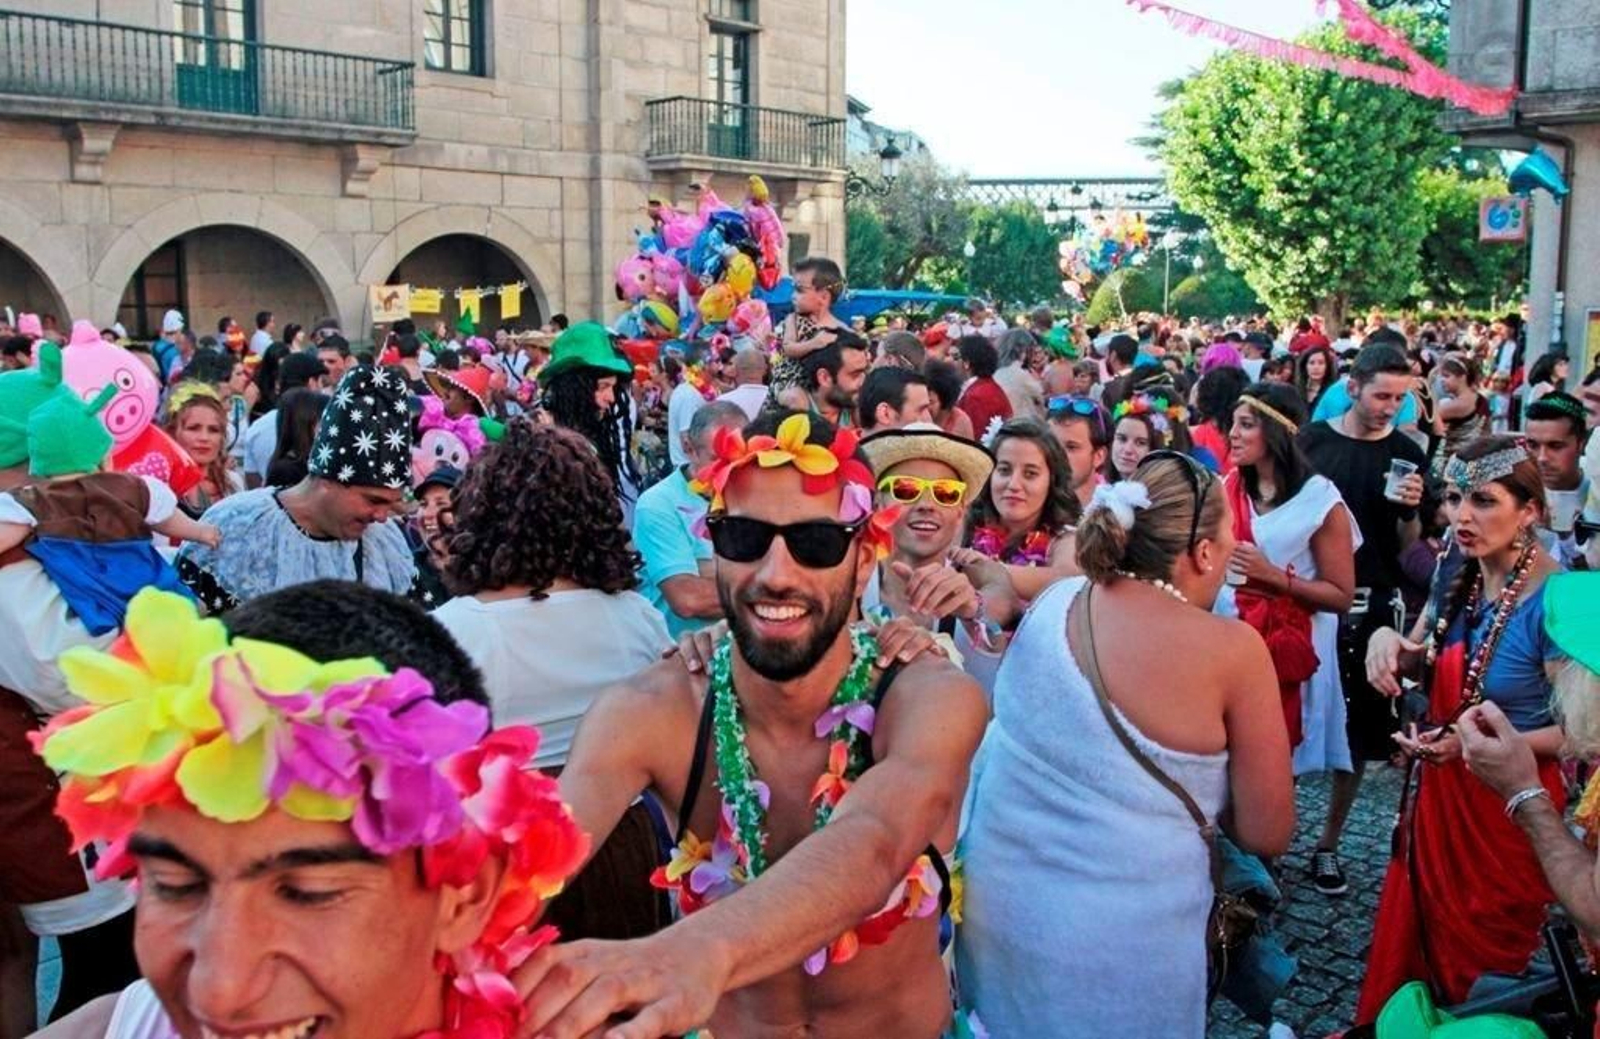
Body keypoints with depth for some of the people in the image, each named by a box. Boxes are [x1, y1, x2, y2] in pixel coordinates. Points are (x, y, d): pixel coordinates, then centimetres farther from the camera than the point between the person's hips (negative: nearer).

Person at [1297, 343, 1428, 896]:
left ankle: (1328, 844, 20)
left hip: (1372, 606, 1)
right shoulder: (1310, 440, 0)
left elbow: (1408, 548, 2)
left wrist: (1410, 511, -16)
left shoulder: (1406, 455, 1)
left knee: (1357, 730, 6)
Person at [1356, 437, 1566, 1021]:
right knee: (1413, 934, 22)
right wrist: (1388, 639, -9)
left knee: (1481, 957, 16)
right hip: (1439, 790, 7)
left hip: (1508, 800, -6)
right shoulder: (1458, 581, -2)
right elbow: (1422, 662, 12)